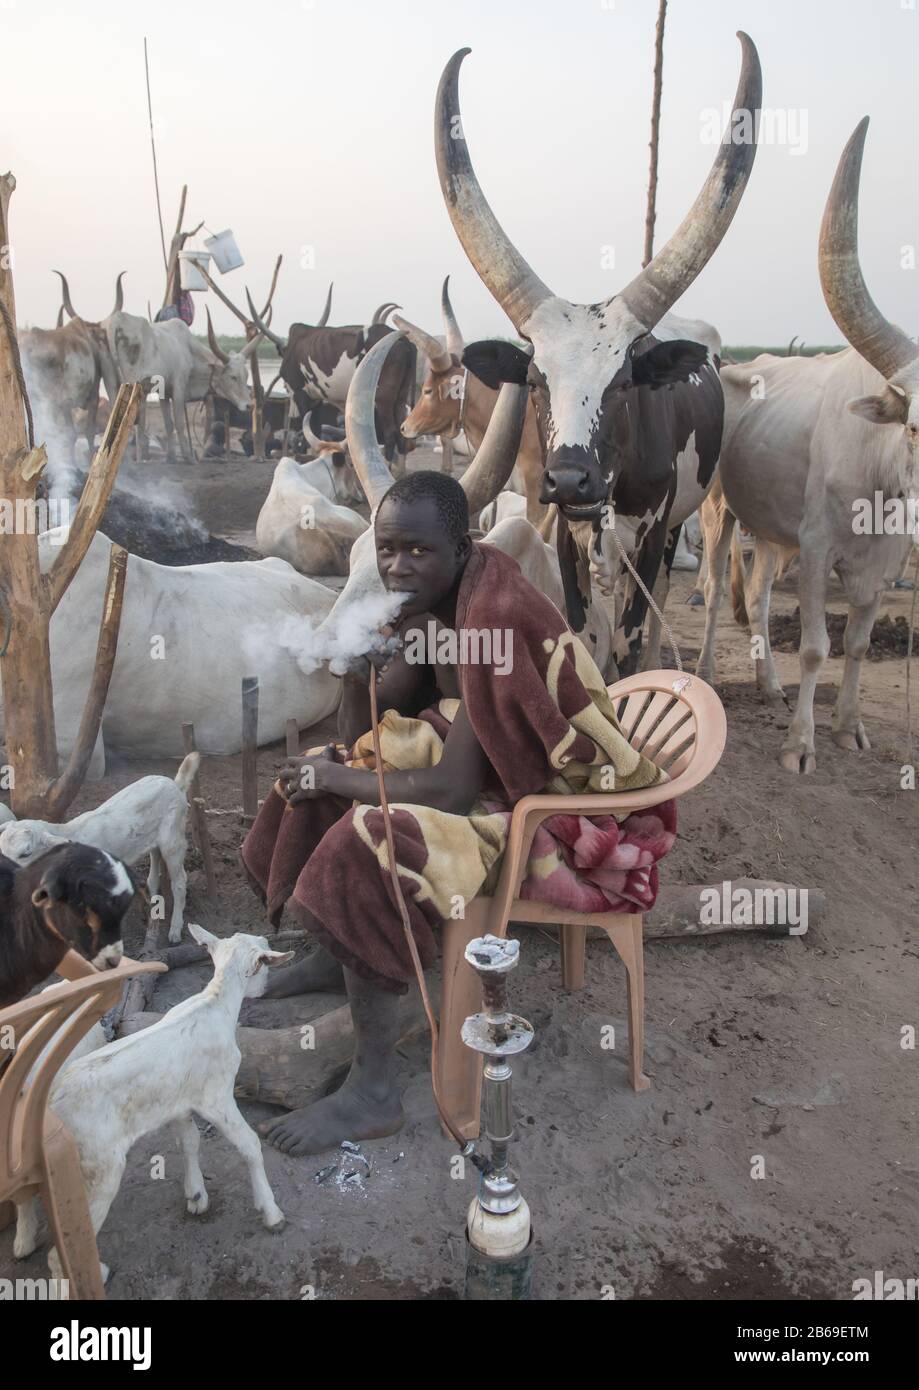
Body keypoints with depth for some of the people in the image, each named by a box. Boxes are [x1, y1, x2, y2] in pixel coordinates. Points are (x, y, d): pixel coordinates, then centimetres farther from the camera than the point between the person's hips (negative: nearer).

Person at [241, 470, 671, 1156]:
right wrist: (358, 655, -16)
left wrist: (340, 777, -17)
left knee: (365, 848, -29)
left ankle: (375, 1093, -15)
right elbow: (360, 735, 3)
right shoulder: (436, 593, -2)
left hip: (538, 799, -10)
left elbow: (453, 789, -30)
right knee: (314, 781, 13)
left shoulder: (495, 618, -30)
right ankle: (335, 955, 32)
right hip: (467, 755, 10)